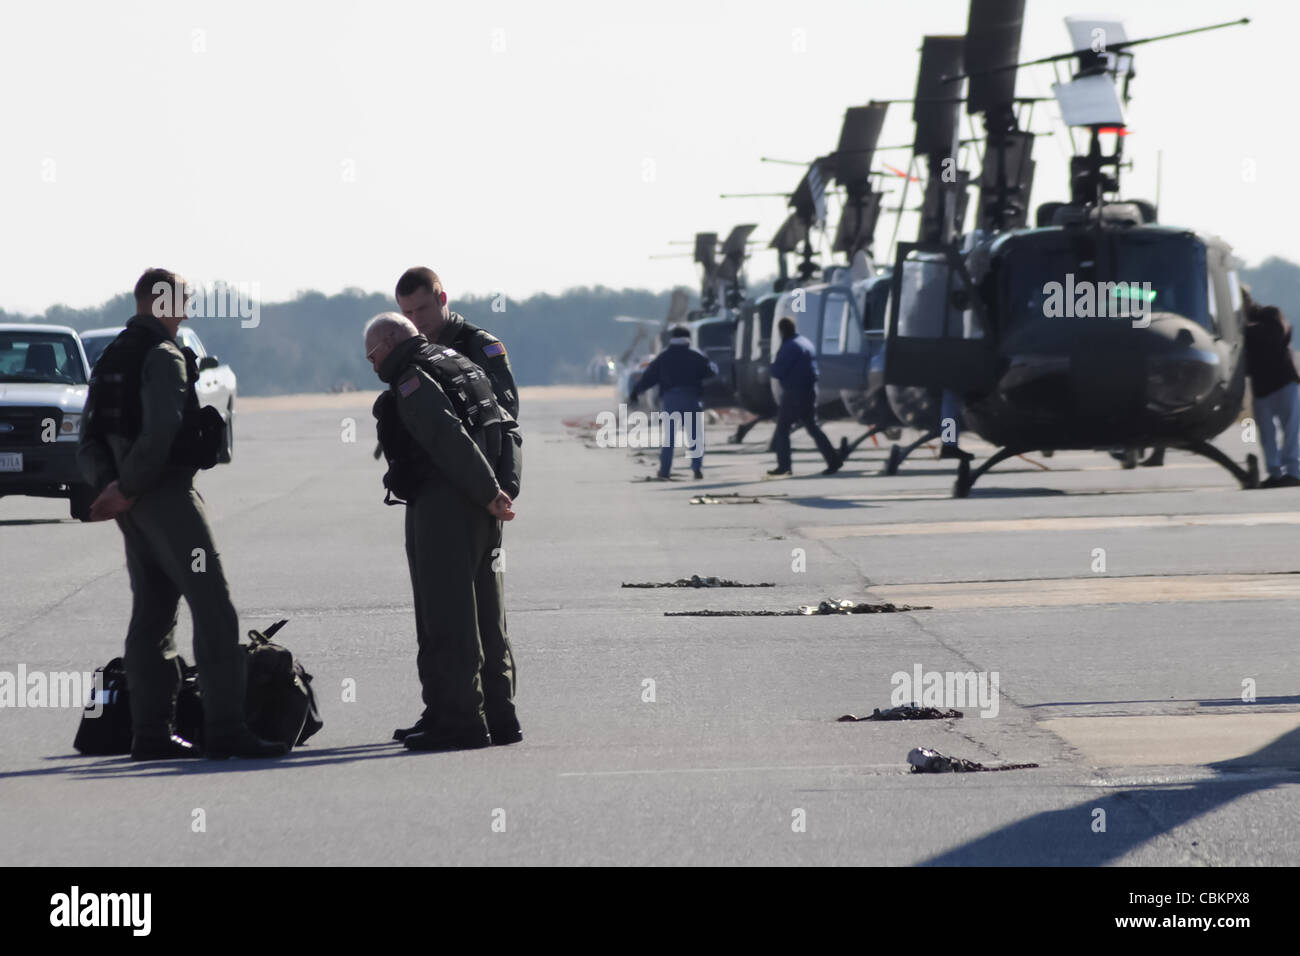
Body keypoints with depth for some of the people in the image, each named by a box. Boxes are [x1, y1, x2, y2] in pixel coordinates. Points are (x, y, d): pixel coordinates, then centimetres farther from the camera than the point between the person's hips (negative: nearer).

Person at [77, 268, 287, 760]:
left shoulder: (109, 360, 17)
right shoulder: (164, 355, -12)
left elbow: (90, 441, 14)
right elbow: (161, 429, -24)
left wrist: (108, 484, -1)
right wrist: (127, 489, -16)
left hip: (133, 503, 9)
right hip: (167, 493, -9)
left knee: (152, 611, 11)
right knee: (213, 607, -10)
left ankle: (152, 732, 9)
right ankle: (225, 728, -17)